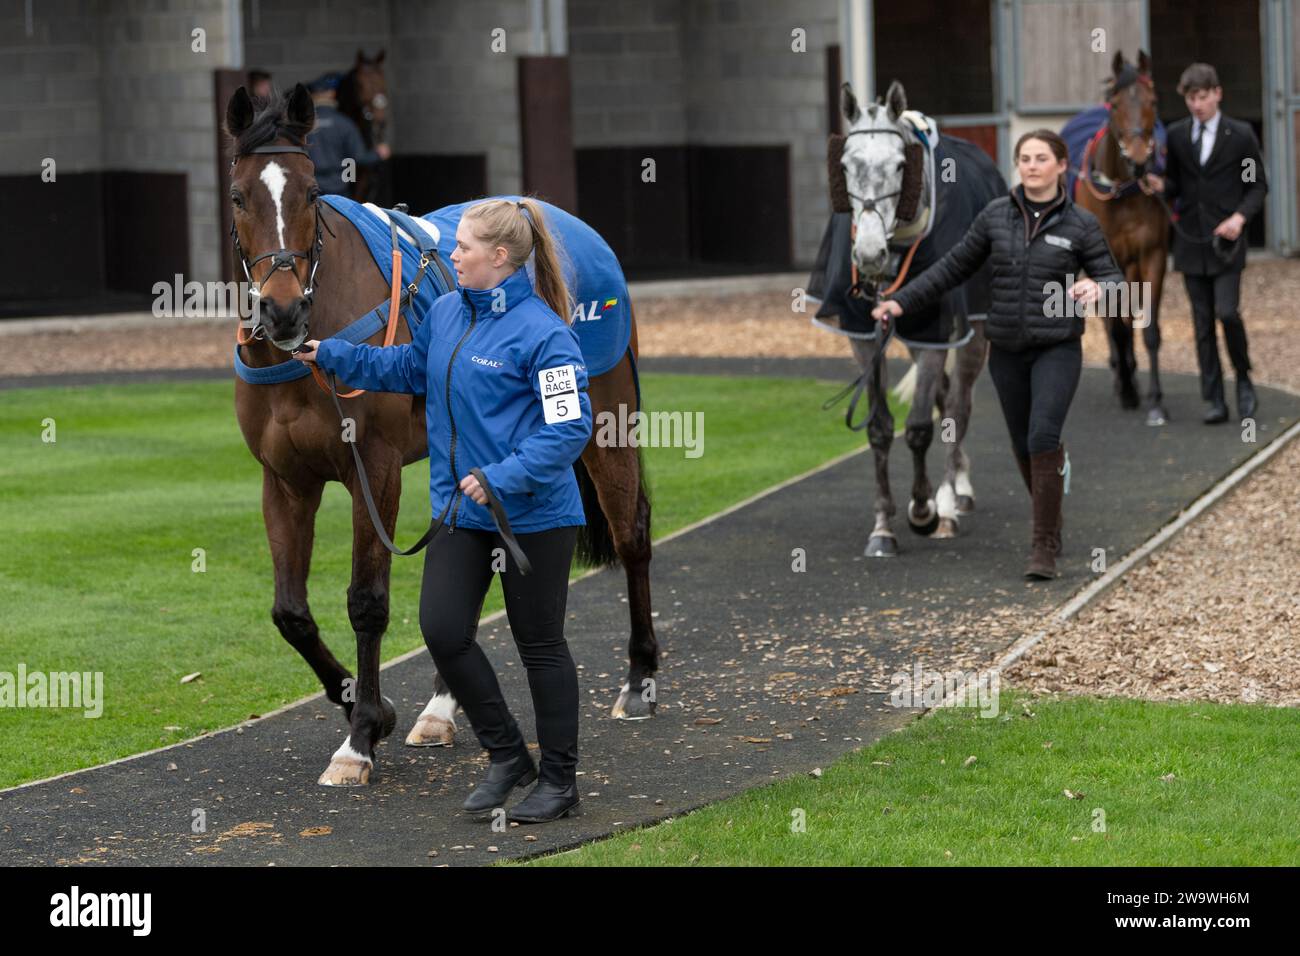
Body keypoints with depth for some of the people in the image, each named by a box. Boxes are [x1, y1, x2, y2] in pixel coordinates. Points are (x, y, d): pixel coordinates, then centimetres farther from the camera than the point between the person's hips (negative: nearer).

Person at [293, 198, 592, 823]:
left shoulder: (542, 332, -19)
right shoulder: (446, 312, 4)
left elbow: (570, 427, -22)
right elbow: (409, 369, 23)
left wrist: (502, 478, -29)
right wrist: (332, 355, 15)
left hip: (533, 514, -7)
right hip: (461, 508, 7)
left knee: (539, 644, 4)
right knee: (442, 629, 1)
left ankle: (560, 781, 18)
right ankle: (506, 756, 18)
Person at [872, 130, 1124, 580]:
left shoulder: (1080, 224, -5)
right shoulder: (996, 215, 2)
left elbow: (1112, 277, -2)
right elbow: (954, 267, 9)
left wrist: (1096, 288, -26)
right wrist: (902, 301, 5)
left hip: (1057, 348, -3)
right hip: (1007, 351, 4)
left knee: (1043, 436, -20)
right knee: (1023, 446, 11)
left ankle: (1044, 547, -16)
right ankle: (1051, 523, 35)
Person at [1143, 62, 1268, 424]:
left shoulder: (1241, 135, -2)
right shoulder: (1177, 135, 7)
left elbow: (1258, 185, 2)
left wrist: (1240, 217, -14)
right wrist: (1160, 185, -10)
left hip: (1225, 237, -3)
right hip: (1190, 240, 3)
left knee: (1227, 312, -15)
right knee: (1202, 323, 4)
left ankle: (1244, 381, 9)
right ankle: (1215, 401, 8)